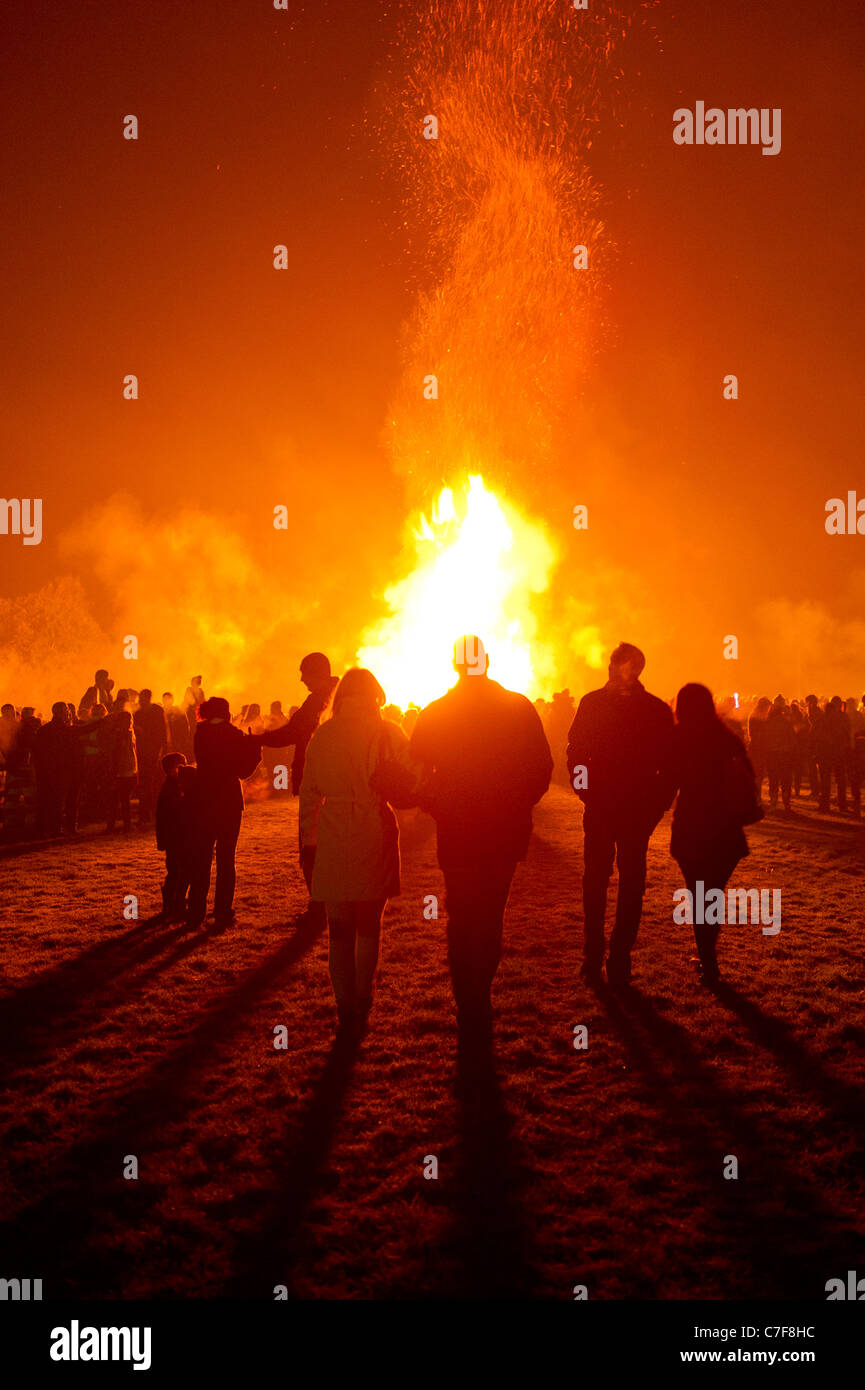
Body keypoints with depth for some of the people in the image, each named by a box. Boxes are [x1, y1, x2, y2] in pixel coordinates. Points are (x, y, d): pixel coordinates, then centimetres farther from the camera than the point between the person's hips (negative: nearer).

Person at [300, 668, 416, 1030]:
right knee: (369, 923, 16)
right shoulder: (387, 733, -5)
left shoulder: (322, 735, 2)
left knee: (339, 926, 8)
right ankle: (363, 999, 23)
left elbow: (309, 792, 8)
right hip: (375, 833, -1)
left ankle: (346, 1005, 7)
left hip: (333, 837, 1)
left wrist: (308, 835, 15)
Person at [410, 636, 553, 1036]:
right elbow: (542, 768, -2)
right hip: (506, 836, 1)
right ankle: (480, 1001, 25)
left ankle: (471, 1014, 10)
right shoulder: (520, 708, -4)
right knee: (490, 917, 15)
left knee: (462, 921, 9)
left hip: (456, 837, -1)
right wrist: (516, 806, 11)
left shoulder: (434, 715, -5)